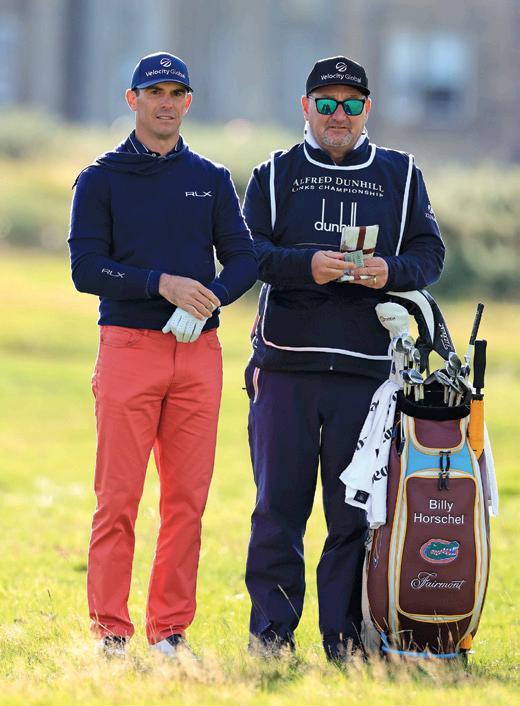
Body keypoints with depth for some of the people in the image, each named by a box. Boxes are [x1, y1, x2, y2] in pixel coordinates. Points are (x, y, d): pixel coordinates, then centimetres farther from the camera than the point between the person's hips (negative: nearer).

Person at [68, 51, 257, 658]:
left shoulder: (211, 180, 15)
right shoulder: (101, 180, 5)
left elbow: (243, 259, 10)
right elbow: (86, 268, -4)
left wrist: (212, 295, -12)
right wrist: (161, 284, -17)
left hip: (198, 351, 3)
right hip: (128, 346, -3)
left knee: (187, 498, 1)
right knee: (118, 497, -6)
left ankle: (171, 631, 7)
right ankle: (110, 631, -4)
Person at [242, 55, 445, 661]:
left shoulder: (400, 176, 14)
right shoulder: (275, 175, 11)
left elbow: (429, 254, 7)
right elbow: (250, 253, -1)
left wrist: (390, 272, -15)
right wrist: (307, 266, -19)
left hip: (368, 366, 1)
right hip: (285, 362, 0)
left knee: (356, 508, 0)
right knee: (279, 503, 0)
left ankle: (344, 635, 6)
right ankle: (271, 632, 6)